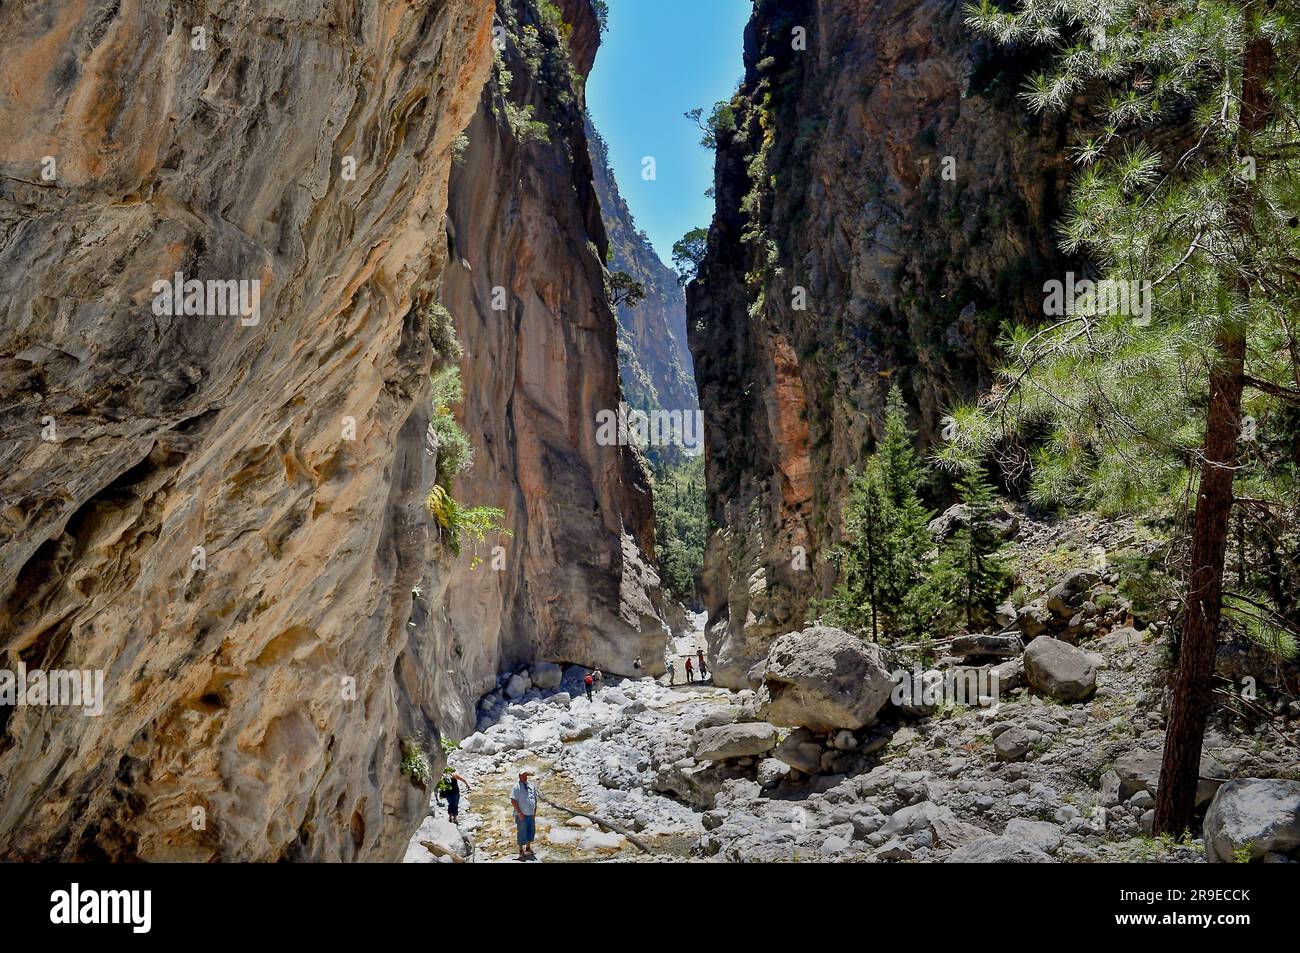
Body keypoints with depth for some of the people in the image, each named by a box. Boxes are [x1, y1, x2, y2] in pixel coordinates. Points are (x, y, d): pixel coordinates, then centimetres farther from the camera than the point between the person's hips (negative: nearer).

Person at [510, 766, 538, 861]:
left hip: (531, 814, 6)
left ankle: (528, 848, 31)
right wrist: (520, 813, -16)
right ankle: (521, 851, 12)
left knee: (531, 831, 14)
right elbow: (513, 801, -13)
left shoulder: (532, 786, 9)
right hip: (521, 815, -6)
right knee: (522, 832, 0)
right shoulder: (516, 787, -9)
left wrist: (535, 812, 7)